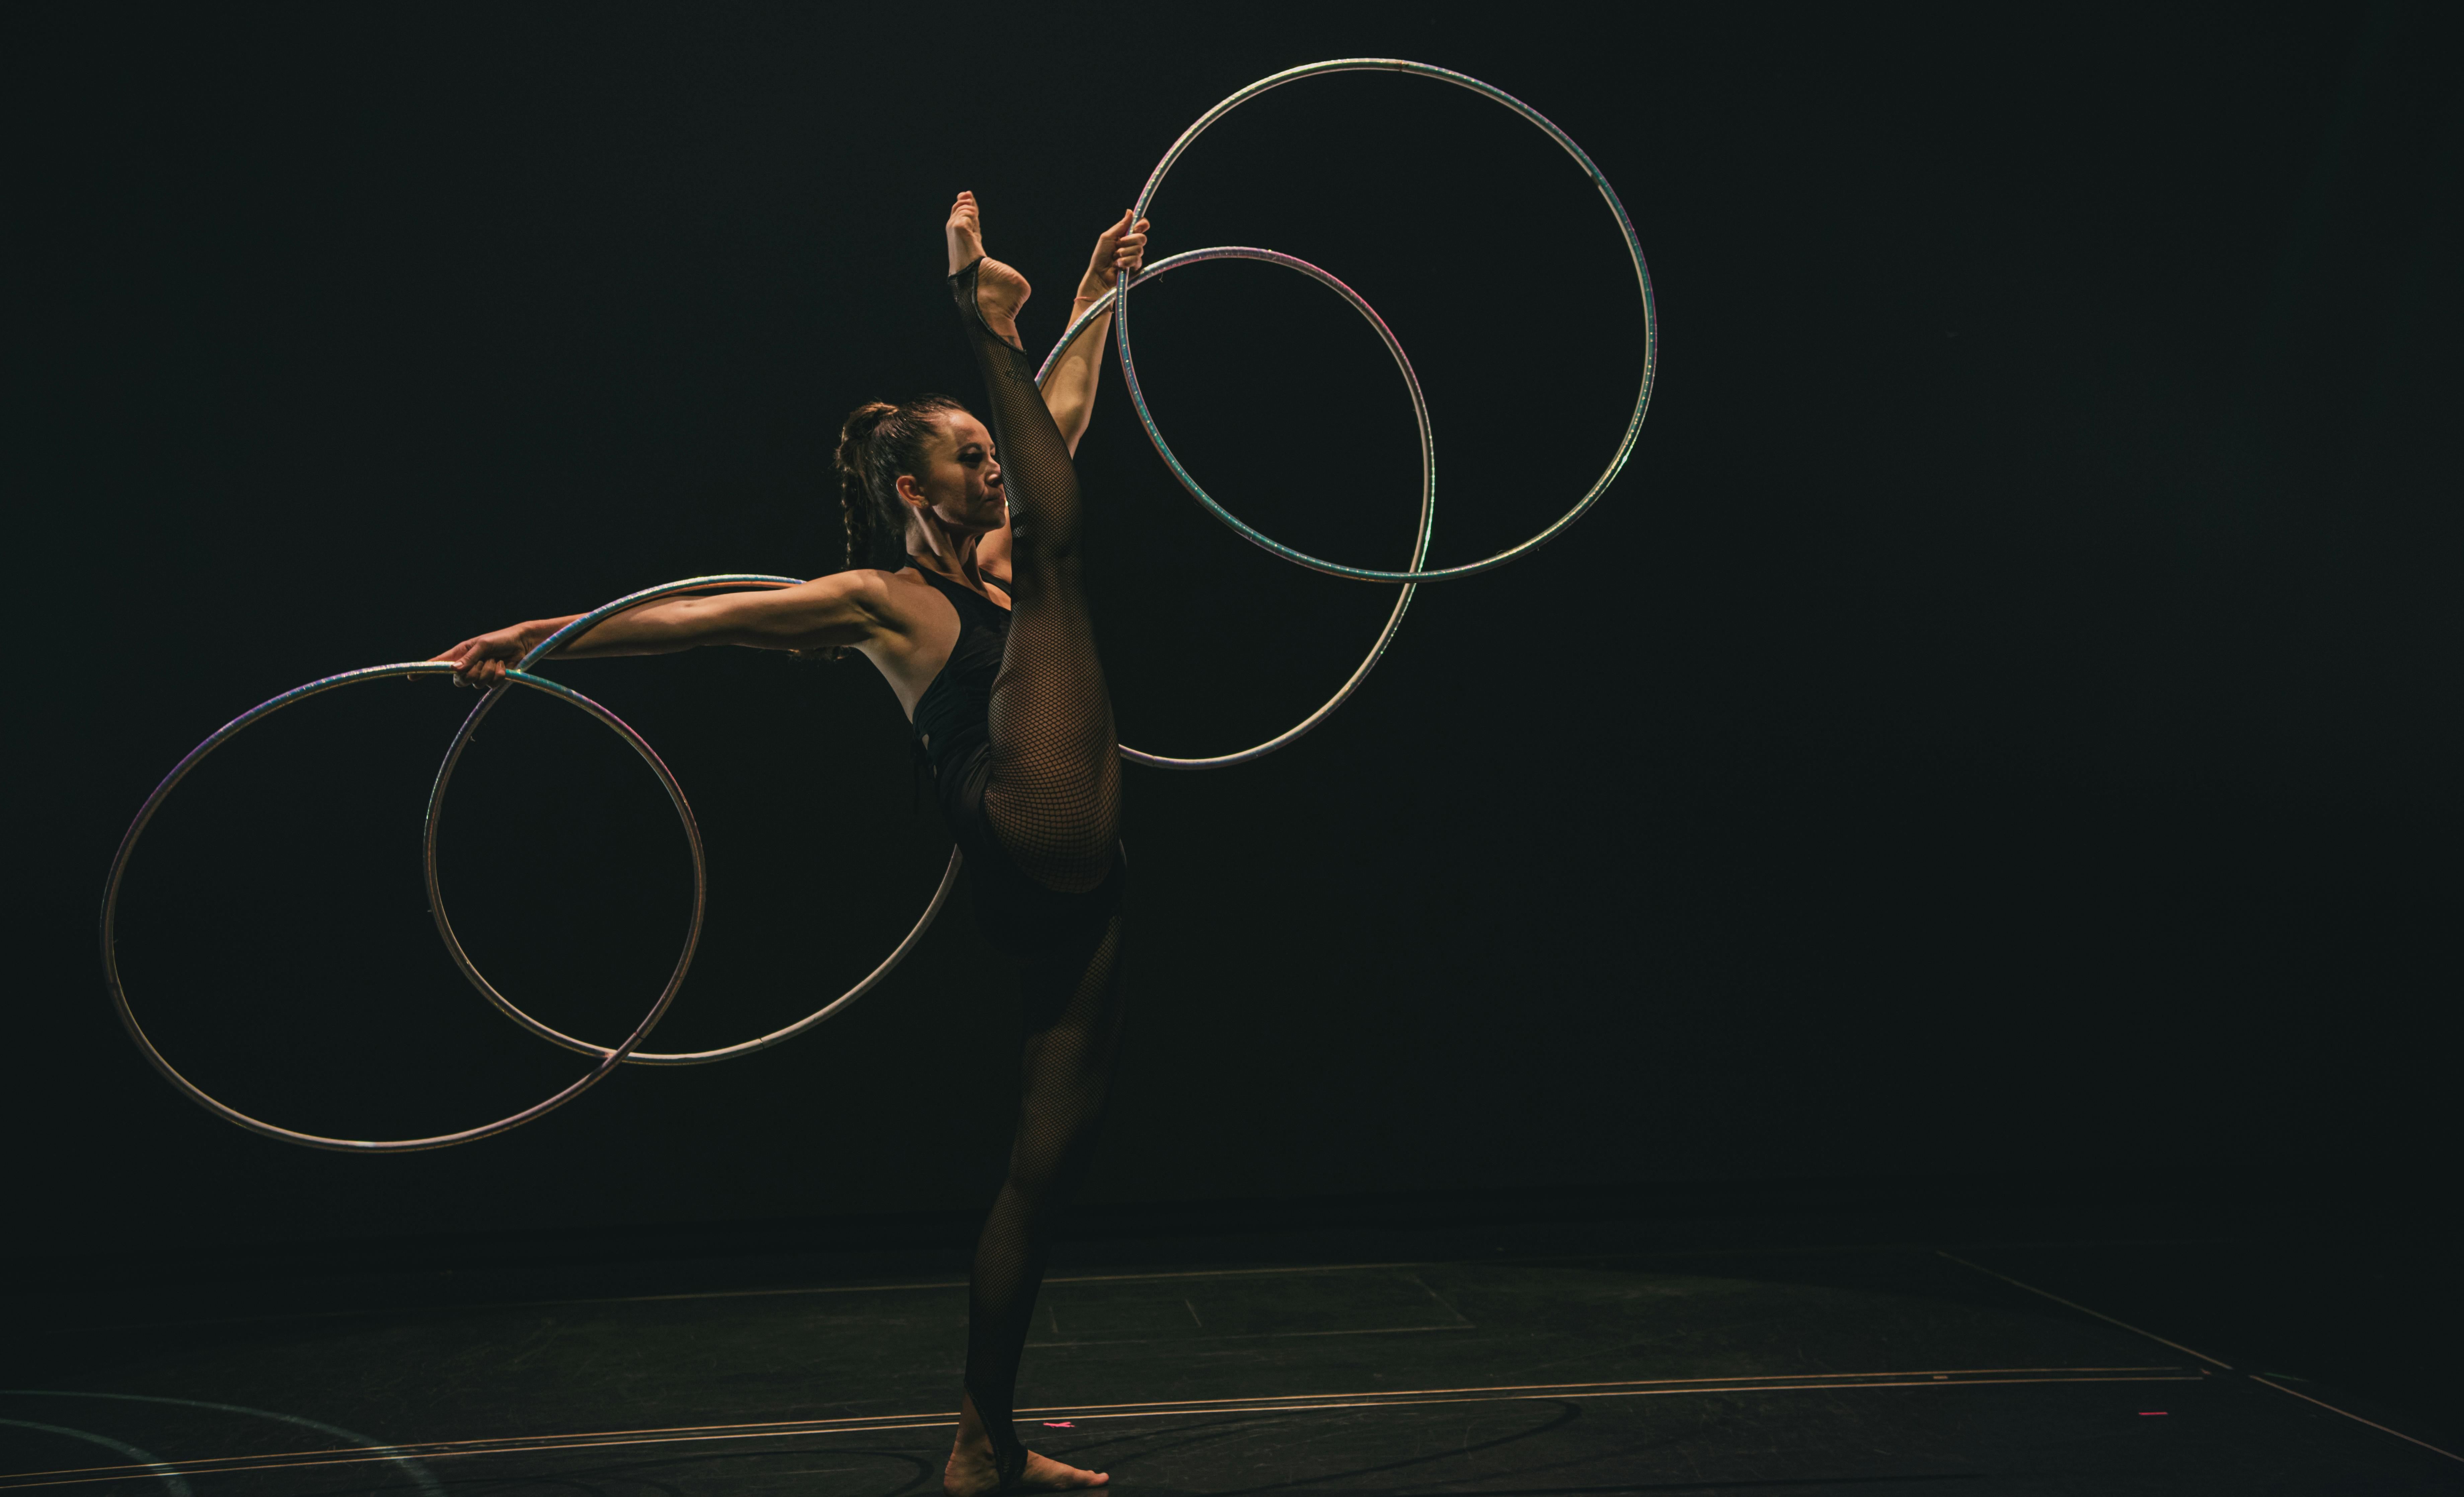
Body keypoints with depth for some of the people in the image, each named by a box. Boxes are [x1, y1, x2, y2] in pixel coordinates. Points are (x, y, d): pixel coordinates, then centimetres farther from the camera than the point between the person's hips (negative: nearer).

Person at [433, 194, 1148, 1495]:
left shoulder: (996, 557, 23)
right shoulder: (881, 598, 5)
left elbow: (1060, 421, 30)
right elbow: (691, 617, 1)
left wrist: (1100, 289, 29)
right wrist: (538, 637, -5)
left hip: (1074, 889, 7)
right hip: (1026, 839, -7)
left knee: (1046, 1162, 10)